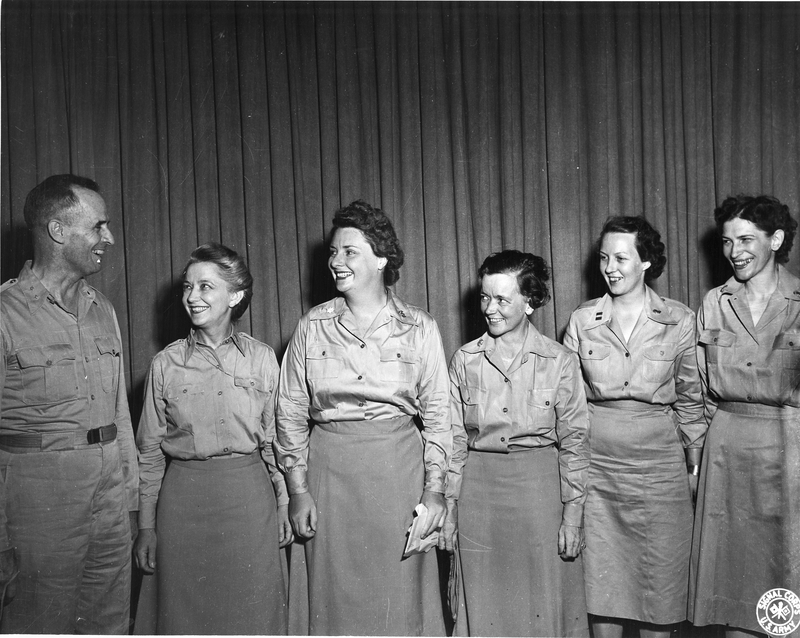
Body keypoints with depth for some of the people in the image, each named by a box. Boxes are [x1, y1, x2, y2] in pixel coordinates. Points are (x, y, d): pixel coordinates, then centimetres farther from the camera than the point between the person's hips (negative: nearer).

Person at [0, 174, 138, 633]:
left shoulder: (103, 310, 11)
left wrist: (131, 498, 14)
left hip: (111, 495, 6)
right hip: (40, 491, -6)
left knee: (112, 623, 14)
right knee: (39, 626, 5)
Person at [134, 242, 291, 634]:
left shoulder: (261, 358, 1)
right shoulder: (166, 363, 0)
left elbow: (273, 438, 7)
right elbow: (149, 450, 5)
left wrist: (283, 505, 8)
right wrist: (146, 525, 5)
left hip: (249, 498, 0)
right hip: (183, 498, 0)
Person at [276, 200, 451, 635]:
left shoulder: (419, 328, 2)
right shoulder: (312, 327, 4)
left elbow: (437, 415, 3)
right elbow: (291, 412, 5)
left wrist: (434, 491, -4)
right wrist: (298, 491, -1)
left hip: (397, 472, -1)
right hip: (327, 472, 1)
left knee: (396, 601, 5)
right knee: (332, 599, 6)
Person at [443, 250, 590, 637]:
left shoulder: (559, 361, -3)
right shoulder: (465, 360, 2)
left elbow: (574, 442, -1)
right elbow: (455, 438, 5)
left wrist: (572, 515, -3)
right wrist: (449, 508, 4)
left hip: (540, 487, -1)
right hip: (479, 489, 2)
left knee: (543, 604, 6)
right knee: (483, 604, 9)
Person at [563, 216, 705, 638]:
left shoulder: (679, 321, 0)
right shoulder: (581, 321, 2)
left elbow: (690, 398, 6)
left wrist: (695, 465, 4)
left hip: (658, 460, -1)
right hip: (596, 460, 1)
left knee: (658, 578, 8)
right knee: (600, 579, 7)